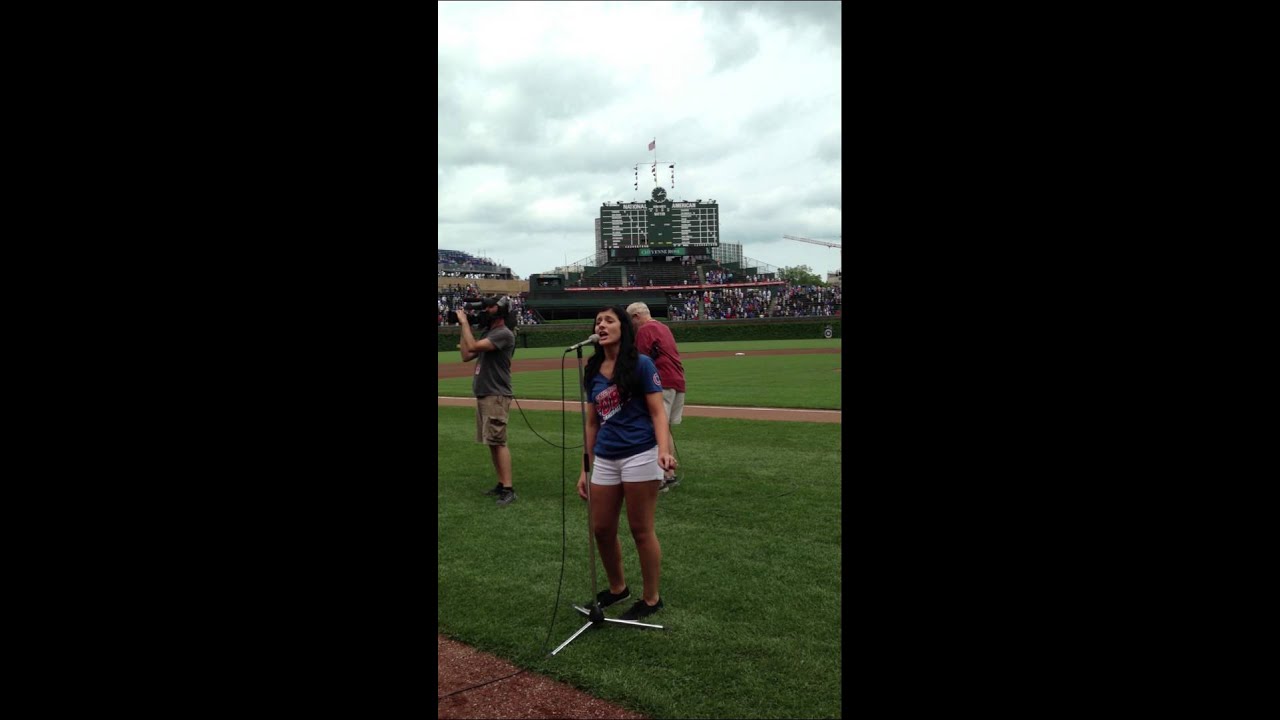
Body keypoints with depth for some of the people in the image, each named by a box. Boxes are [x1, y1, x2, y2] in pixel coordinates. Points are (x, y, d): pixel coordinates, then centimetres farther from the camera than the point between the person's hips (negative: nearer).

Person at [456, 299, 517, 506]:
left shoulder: (504, 334, -13)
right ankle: (502, 483, 17)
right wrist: (463, 328, 13)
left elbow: (473, 346, -22)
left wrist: (465, 322, -9)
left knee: (498, 441, -14)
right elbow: (466, 356, 16)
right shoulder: (488, 335, 17)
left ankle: (508, 489, -15)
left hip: (496, 396, -10)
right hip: (483, 395, 10)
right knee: (492, 442, 11)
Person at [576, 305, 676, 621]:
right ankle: (617, 588, 35)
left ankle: (651, 599, 21)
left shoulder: (641, 364, -5)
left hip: (639, 456, -6)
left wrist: (664, 450, -24)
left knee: (641, 530, 3)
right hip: (604, 460, 6)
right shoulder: (593, 372, 11)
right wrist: (585, 468, 15)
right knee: (601, 529, 11)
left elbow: (658, 413, -8)